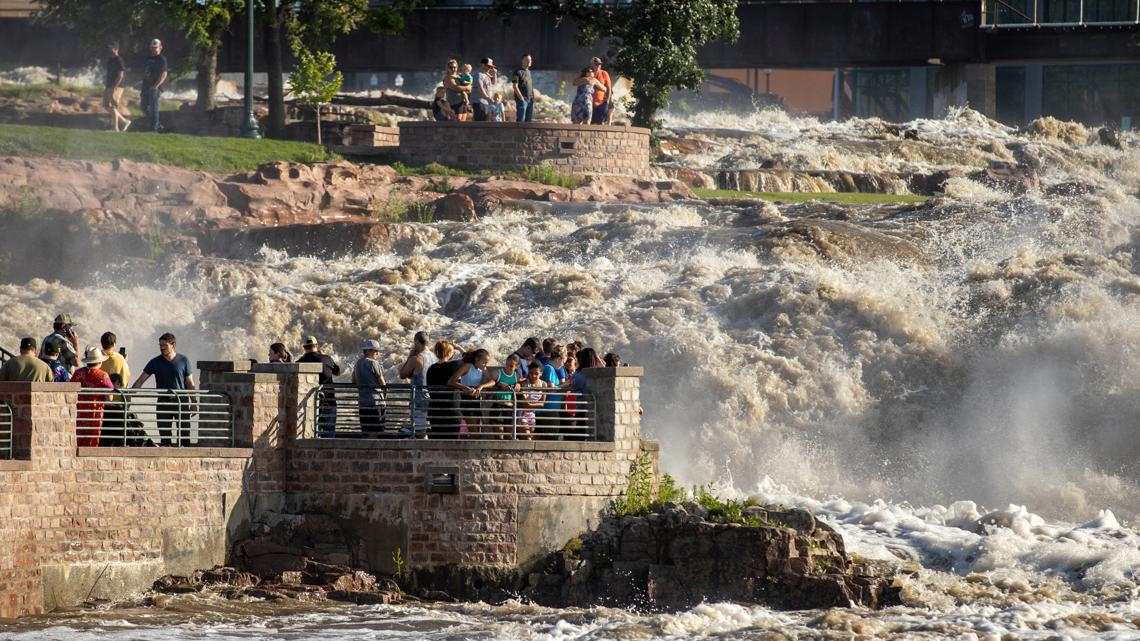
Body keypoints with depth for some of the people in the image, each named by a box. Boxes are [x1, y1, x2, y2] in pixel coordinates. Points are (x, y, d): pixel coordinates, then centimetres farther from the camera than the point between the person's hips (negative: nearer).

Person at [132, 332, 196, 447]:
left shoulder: (184, 361, 3)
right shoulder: (155, 362, 5)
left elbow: (190, 384, 7)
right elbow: (140, 381, 5)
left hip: (181, 402, -1)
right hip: (163, 402, 1)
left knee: (184, 434, -4)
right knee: (164, 436, 1)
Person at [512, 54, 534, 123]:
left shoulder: (528, 71, 17)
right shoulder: (518, 72, -6)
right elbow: (514, 86, -12)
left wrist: (532, 97, 11)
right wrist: (521, 98, -16)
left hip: (530, 99, 8)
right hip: (522, 99, -8)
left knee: (529, 120, 7)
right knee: (521, 120, -9)